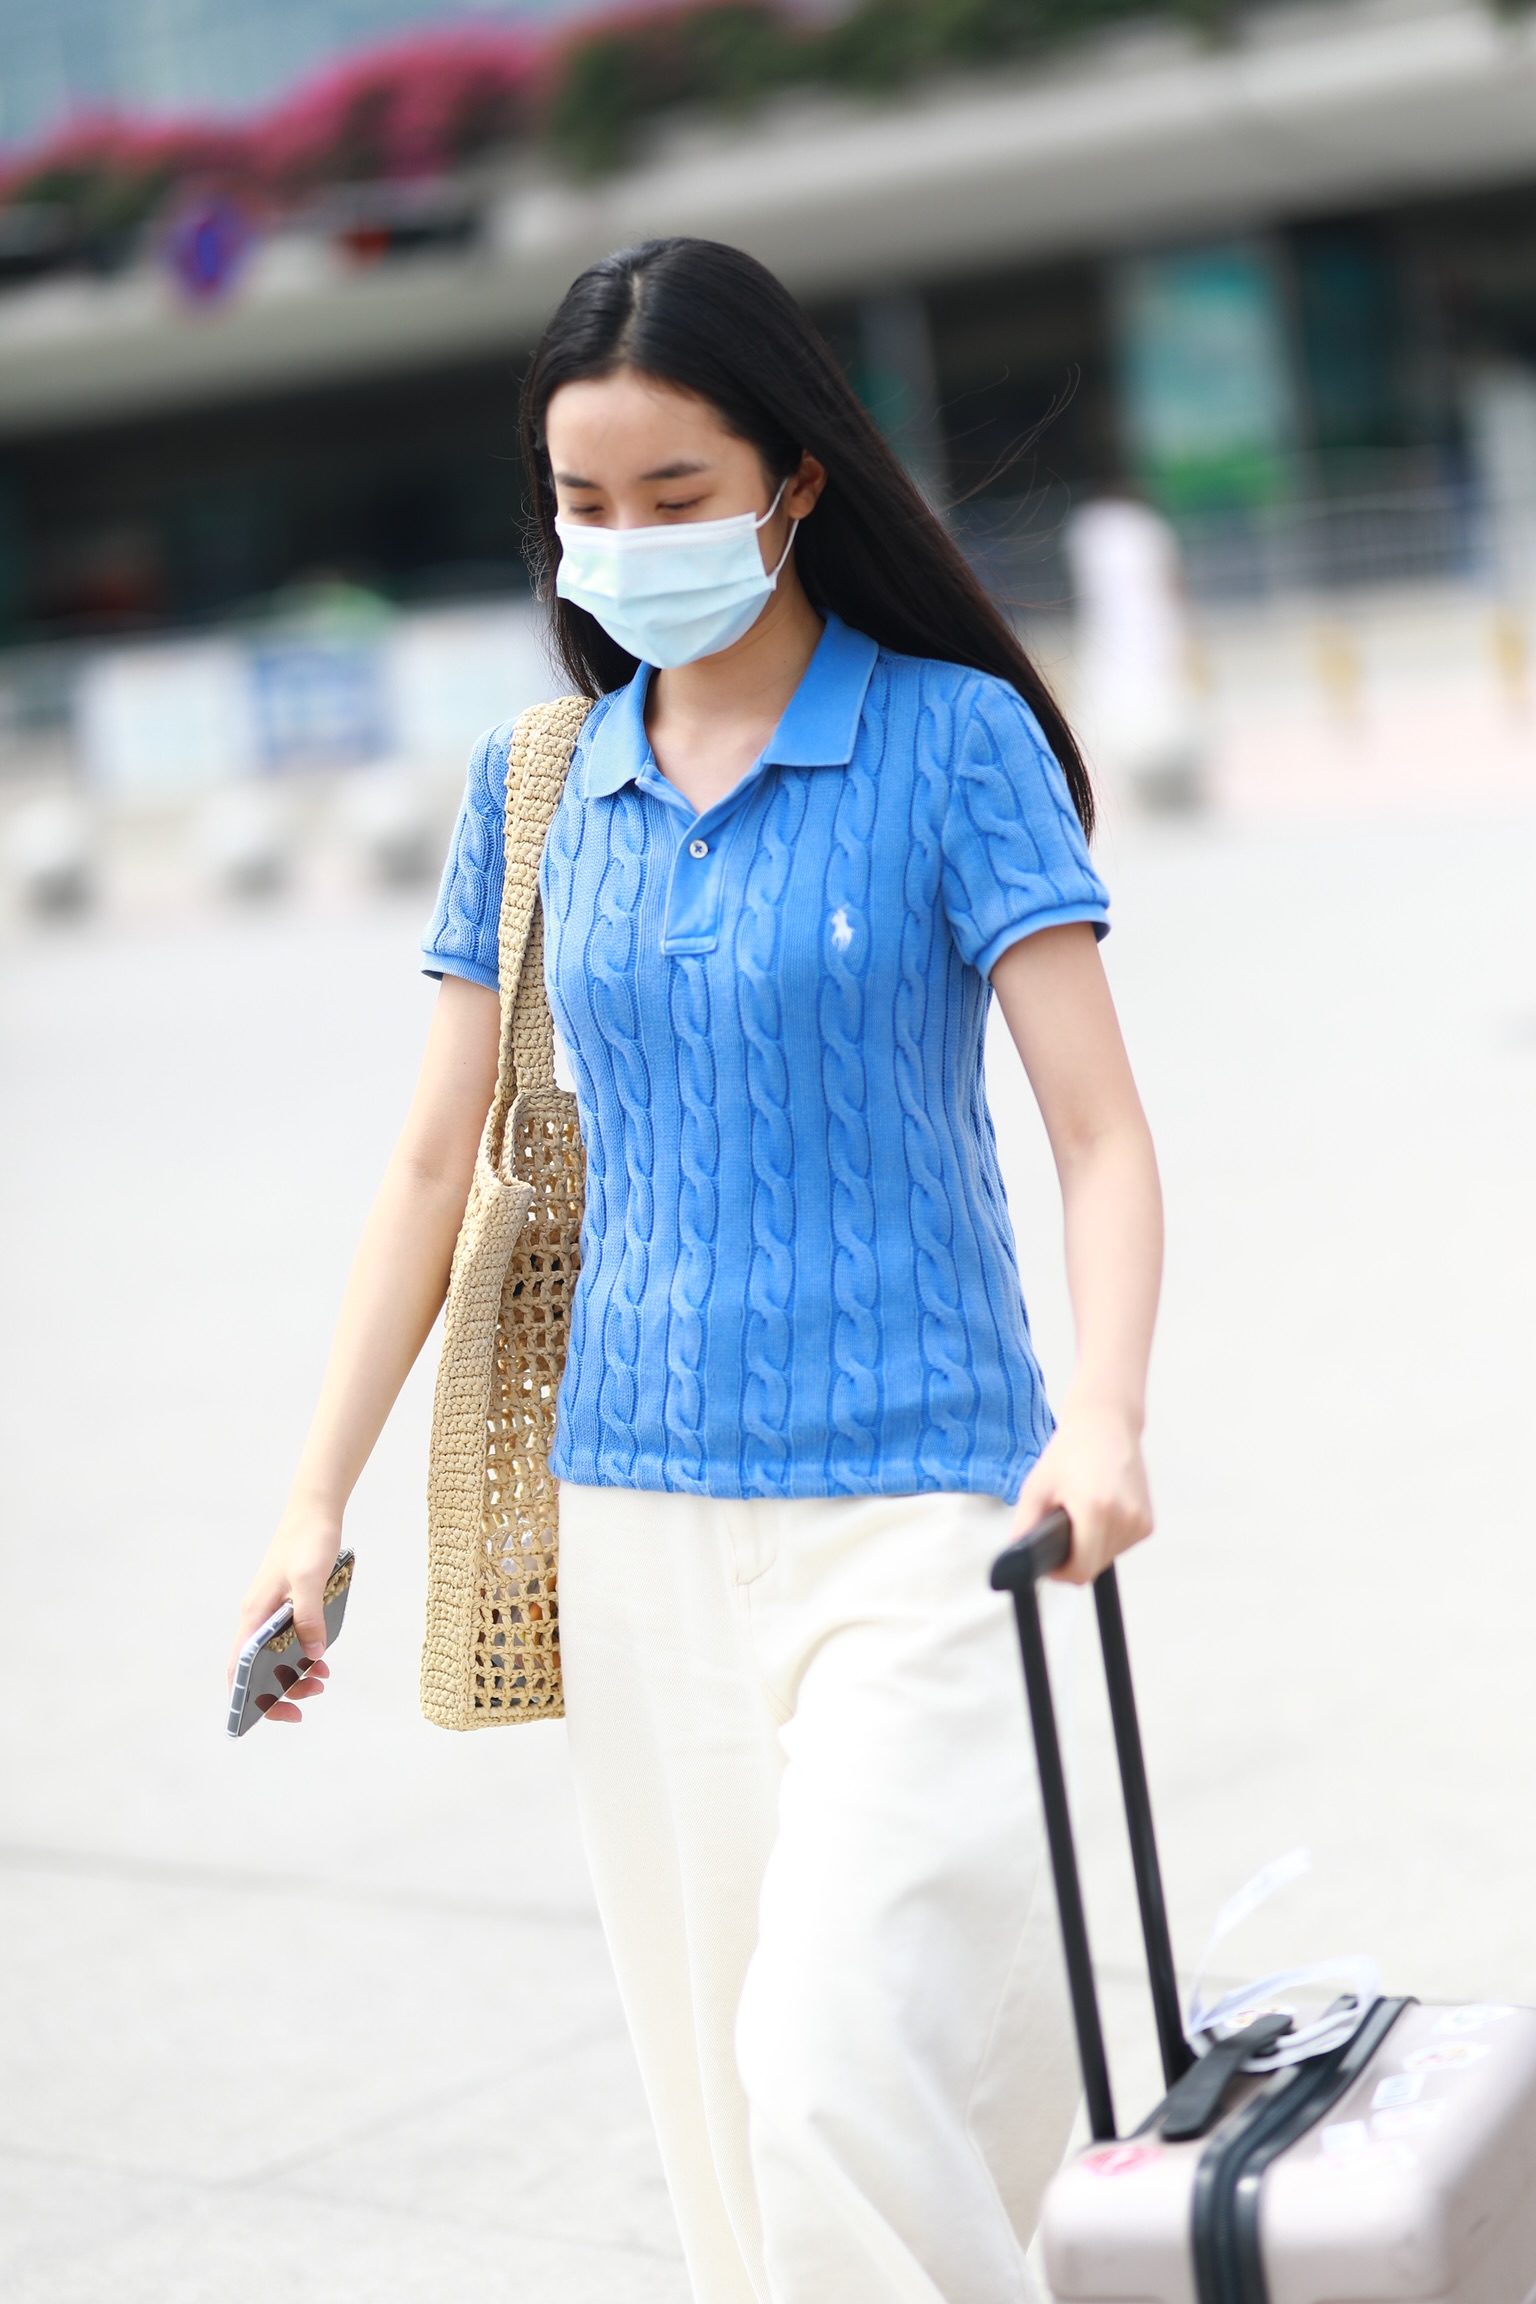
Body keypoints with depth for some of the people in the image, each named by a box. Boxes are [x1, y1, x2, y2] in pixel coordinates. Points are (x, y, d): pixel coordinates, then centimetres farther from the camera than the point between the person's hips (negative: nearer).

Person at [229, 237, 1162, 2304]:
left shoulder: (954, 739, -4)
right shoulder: (538, 787, 8)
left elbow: (1100, 1131, -9)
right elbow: (440, 1166, 12)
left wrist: (1101, 1420, -26)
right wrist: (317, 1507, 7)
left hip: (908, 1507, -4)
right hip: (638, 1516, 5)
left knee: (844, 2076, -16)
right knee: (725, 2104, 7)